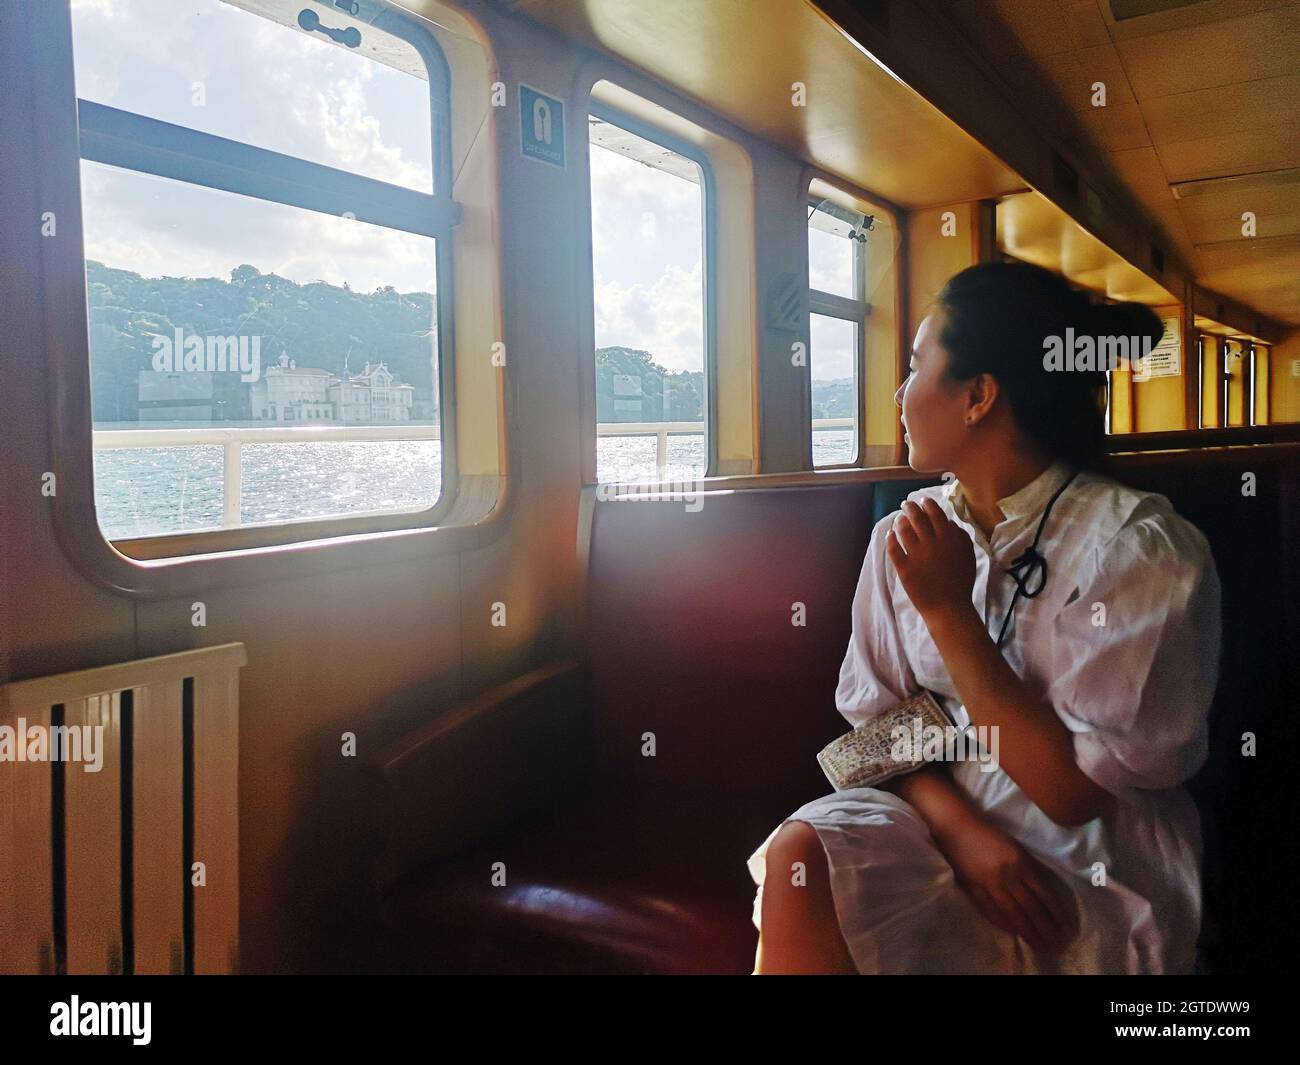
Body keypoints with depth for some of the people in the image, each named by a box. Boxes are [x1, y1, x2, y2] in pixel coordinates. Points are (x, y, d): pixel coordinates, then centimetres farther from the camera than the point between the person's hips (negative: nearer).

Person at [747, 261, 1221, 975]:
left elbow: (1073, 792, -16)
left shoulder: (1141, 549, -15)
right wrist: (960, 827, -15)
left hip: (1096, 885, -4)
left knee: (800, 874, -26)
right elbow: (878, 718, 4)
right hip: (945, 816, 5)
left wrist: (949, 612, -19)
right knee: (801, 851, -27)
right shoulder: (907, 537, 2)